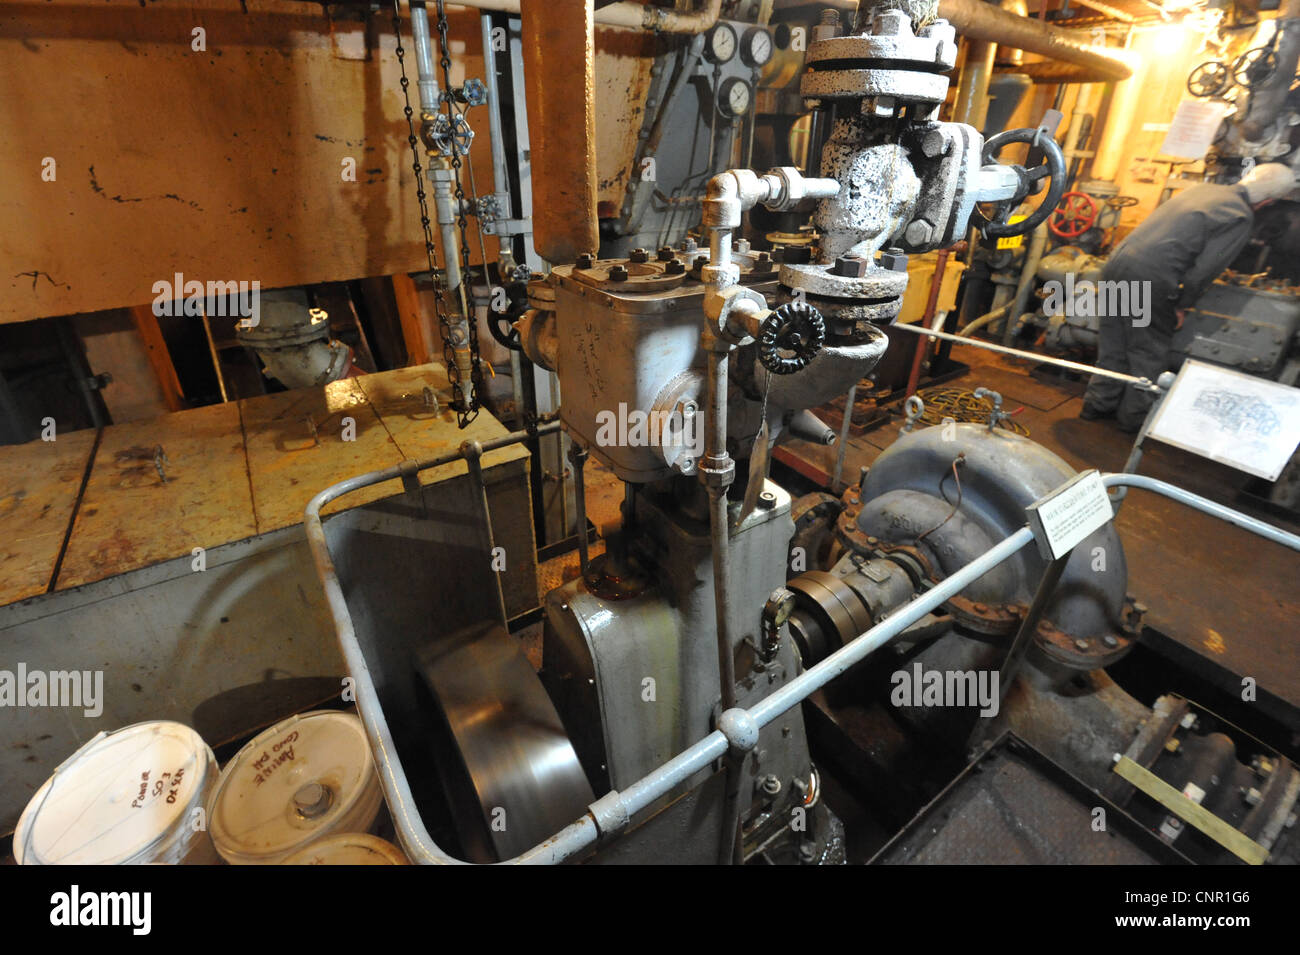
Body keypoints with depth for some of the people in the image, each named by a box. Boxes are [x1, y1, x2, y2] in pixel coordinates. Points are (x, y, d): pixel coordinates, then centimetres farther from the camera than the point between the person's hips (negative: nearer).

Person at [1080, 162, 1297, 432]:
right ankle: (1134, 416, 19)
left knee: (1113, 345, 17)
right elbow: (1203, 271, -9)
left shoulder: (1202, 188, 17)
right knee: (1150, 354, 10)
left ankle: (1098, 404, 25)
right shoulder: (1241, 218, -3)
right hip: (1150, 280, -6)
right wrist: (1181, 306, 5)